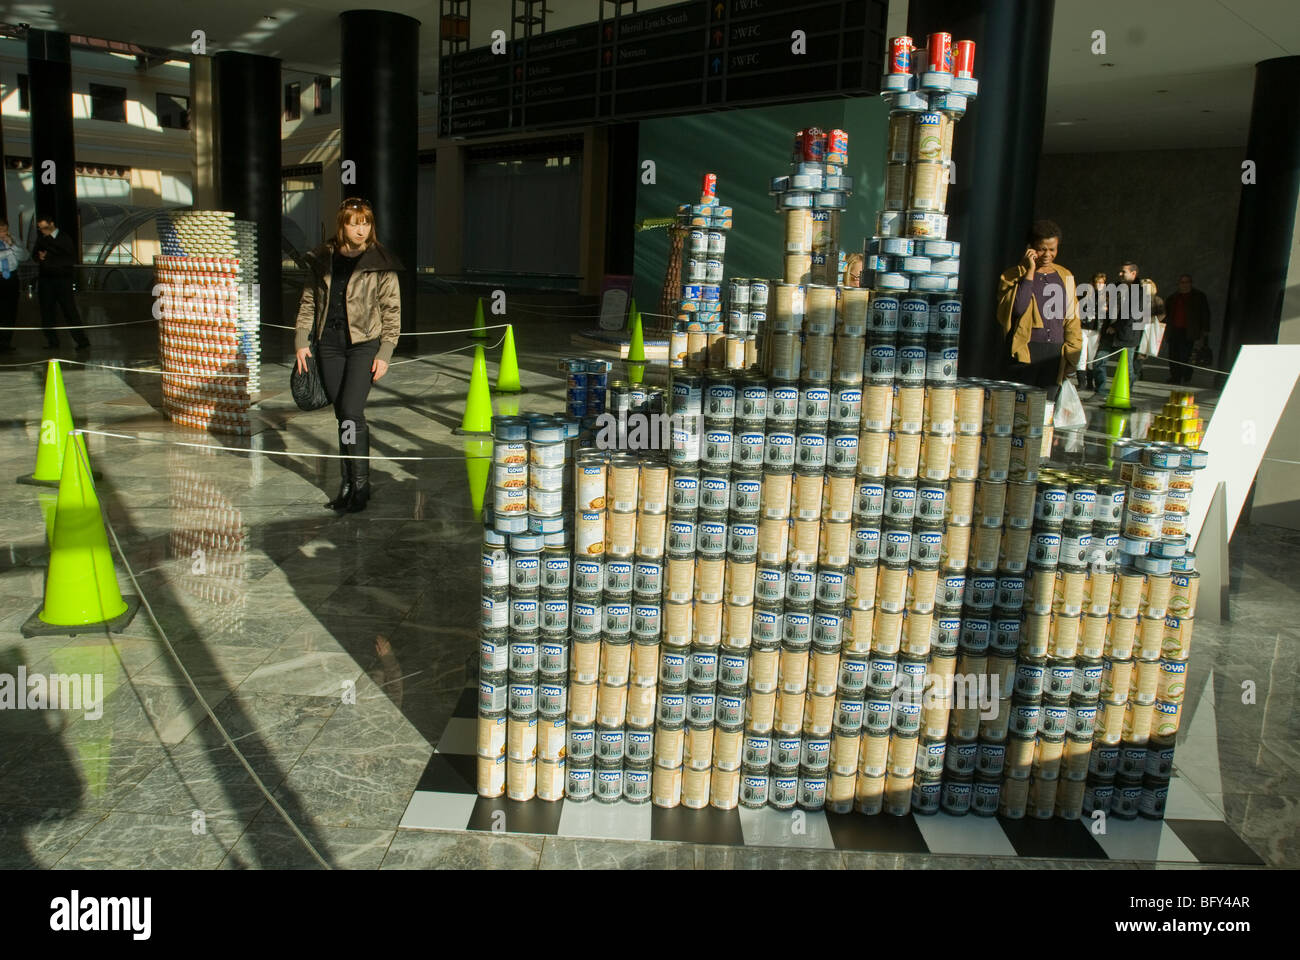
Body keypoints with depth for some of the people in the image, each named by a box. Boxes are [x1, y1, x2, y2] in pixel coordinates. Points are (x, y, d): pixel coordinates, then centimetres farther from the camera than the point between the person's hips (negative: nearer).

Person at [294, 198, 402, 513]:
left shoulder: (379, 263, -3)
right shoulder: (323, 259, 9)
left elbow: (391, 311, -2)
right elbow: (308, 301, 15)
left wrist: (384, 354, -8)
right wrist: (301, 341, 7)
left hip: (364, 344, -4)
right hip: (329, 345, 4)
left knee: (351, 412, -14)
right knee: (342, 415, 8)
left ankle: (360, 484, -3)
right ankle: (348, 484, 17)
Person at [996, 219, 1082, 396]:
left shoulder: (1065, 277, 16)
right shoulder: (1015, 275, 3)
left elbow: (1072, 318, 17)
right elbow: (1017, 308, -15)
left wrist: (1072, 353, 9)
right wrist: (1030, 271, -10)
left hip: (1055, 354, 4)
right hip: (1025, 351, -4)